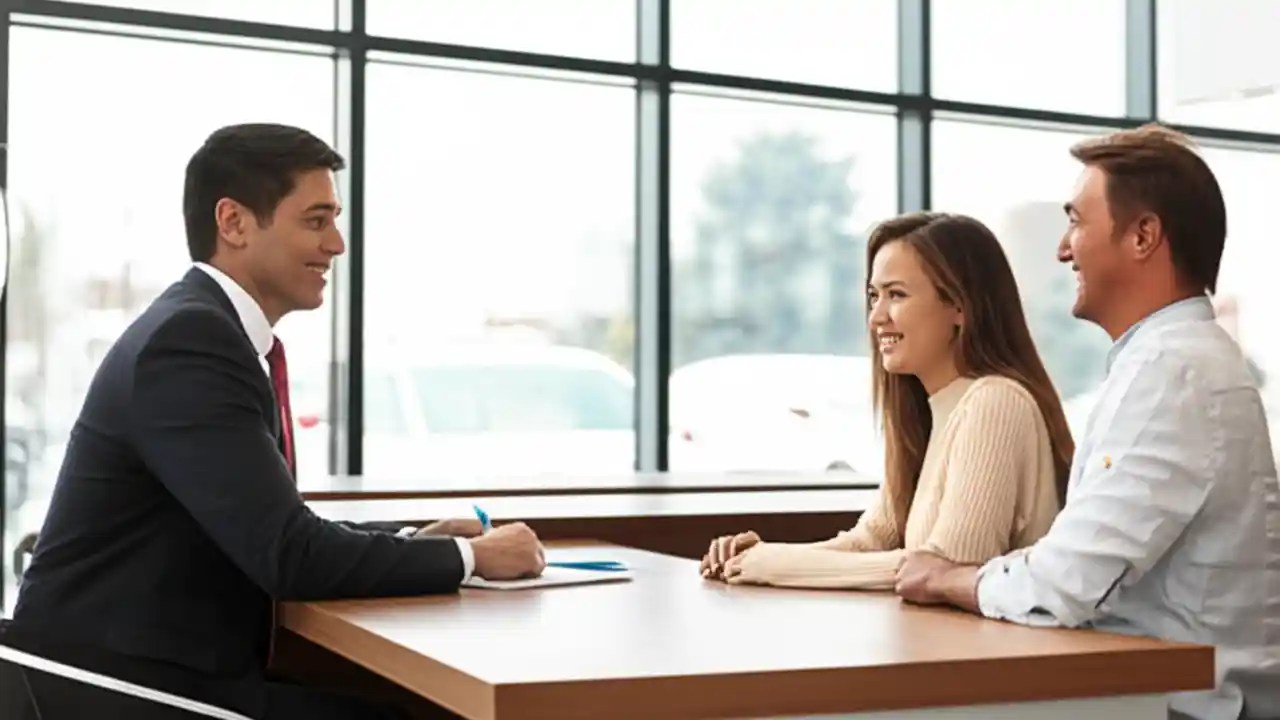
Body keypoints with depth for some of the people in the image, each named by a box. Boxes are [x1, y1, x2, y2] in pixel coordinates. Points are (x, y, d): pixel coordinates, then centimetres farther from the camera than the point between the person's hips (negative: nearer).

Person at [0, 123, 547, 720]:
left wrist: (416, 541, 4)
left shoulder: (221, 331, 10)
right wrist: (468, 555, -11)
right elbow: (291, 556, -22)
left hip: (180, 667, 8)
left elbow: (277, 536, 16)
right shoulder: (190, 340, -18)